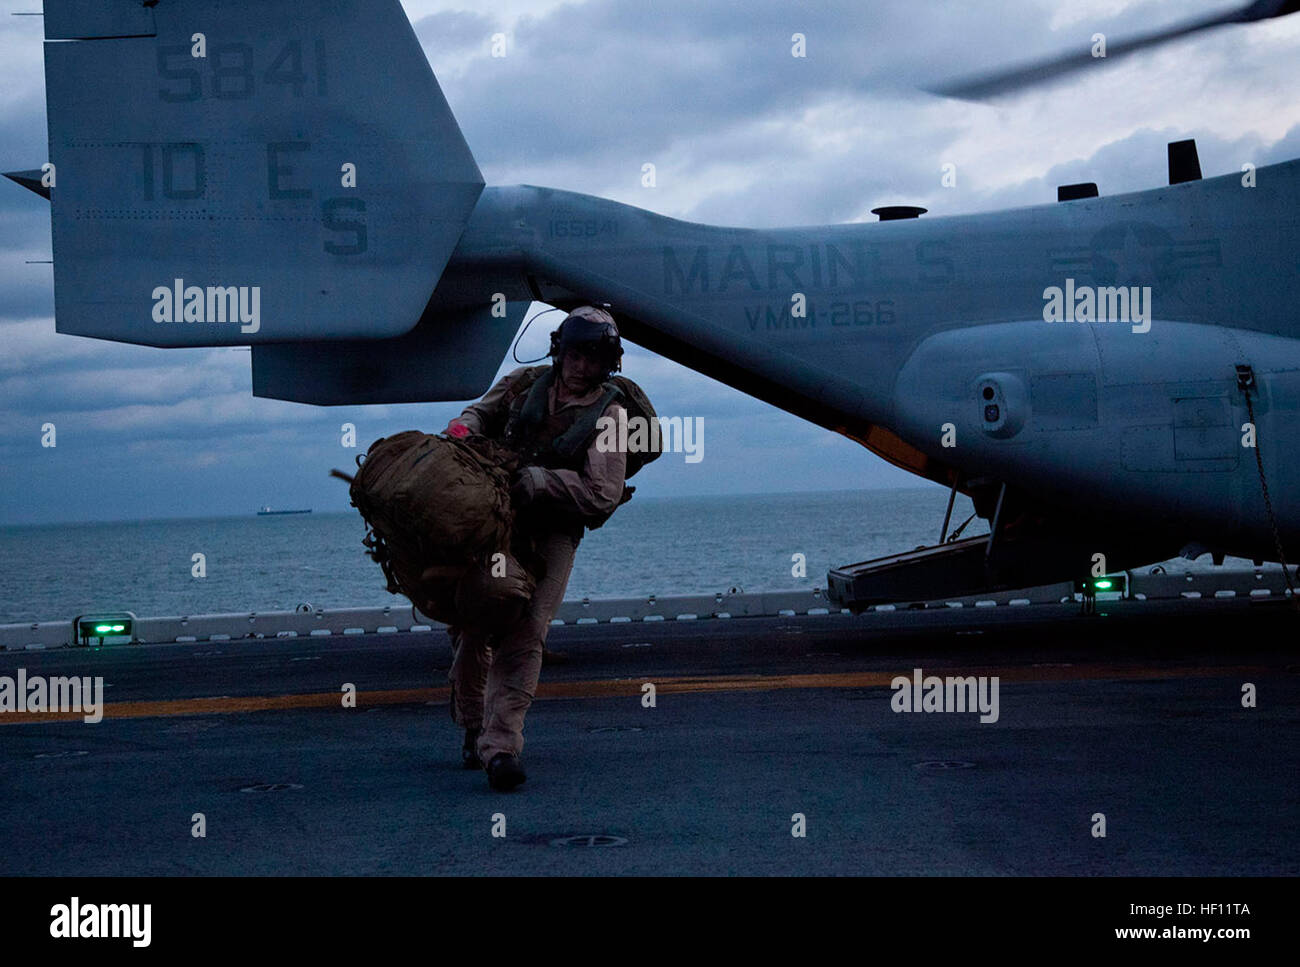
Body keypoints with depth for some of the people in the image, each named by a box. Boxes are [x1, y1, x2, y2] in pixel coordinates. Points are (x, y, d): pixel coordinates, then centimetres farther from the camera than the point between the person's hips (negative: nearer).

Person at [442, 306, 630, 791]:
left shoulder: (608, 416, -4)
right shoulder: (526, 384, 8)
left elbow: (602, 496, -12)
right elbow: (483, 411, 24)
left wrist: (538, 481, -22)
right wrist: (463, 426, -2)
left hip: (550, 537, -3)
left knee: (523, 638, -17)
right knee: (469, 630, 2)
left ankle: (501, 746, -23)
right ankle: (474, 727, 25)